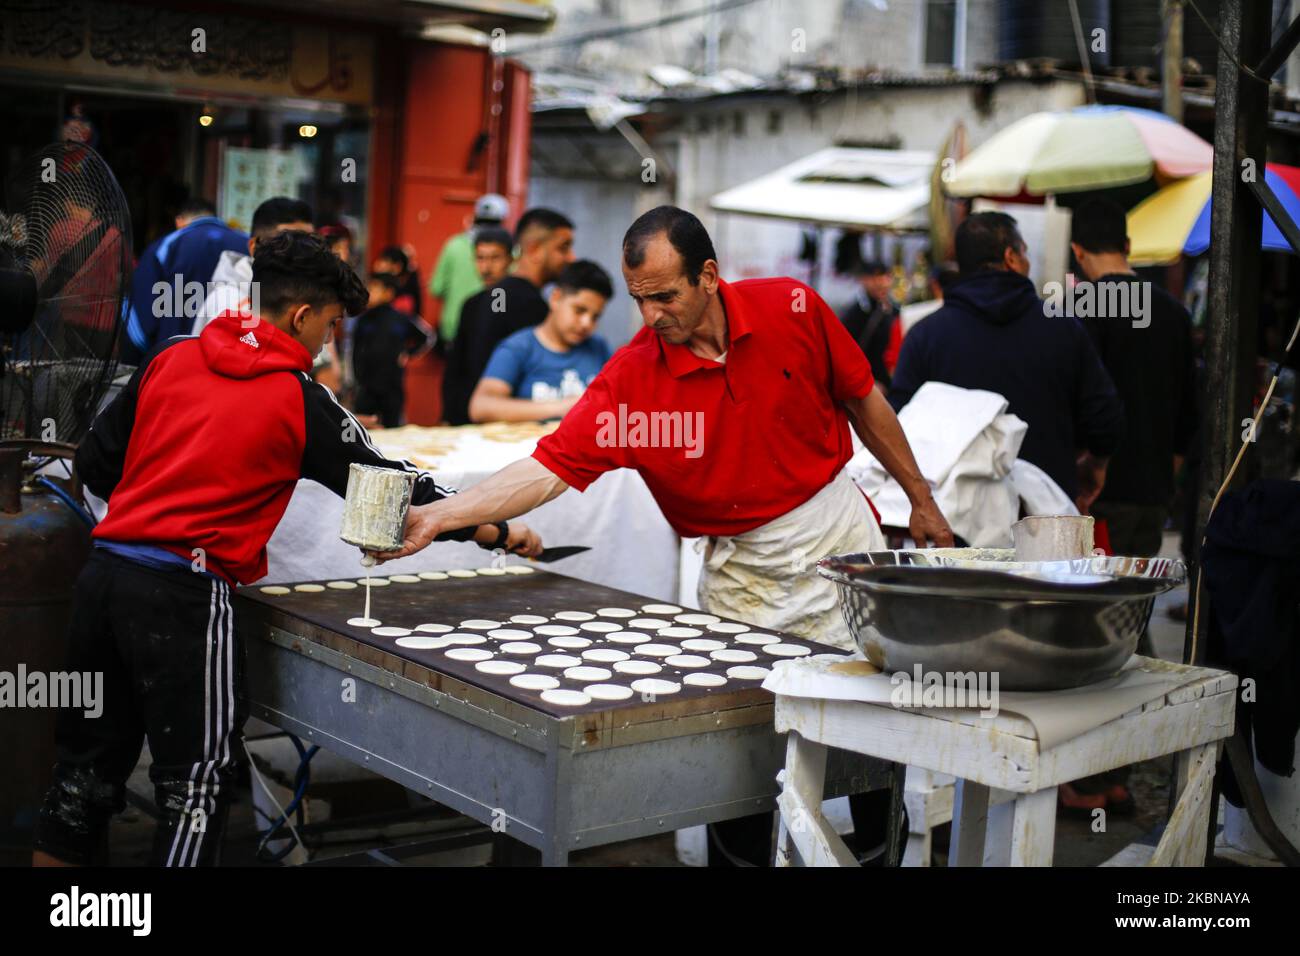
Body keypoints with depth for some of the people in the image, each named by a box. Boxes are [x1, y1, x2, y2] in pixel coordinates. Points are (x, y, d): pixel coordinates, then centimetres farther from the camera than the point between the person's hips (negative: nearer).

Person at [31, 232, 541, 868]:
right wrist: (497, 533, 14)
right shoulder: (300, 399, -4)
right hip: (183, 597, -6)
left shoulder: (171, 357, 9)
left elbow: (95, 464, 14)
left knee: (88, 768, 17)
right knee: (195, 785, 4)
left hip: (104, 573, 6)